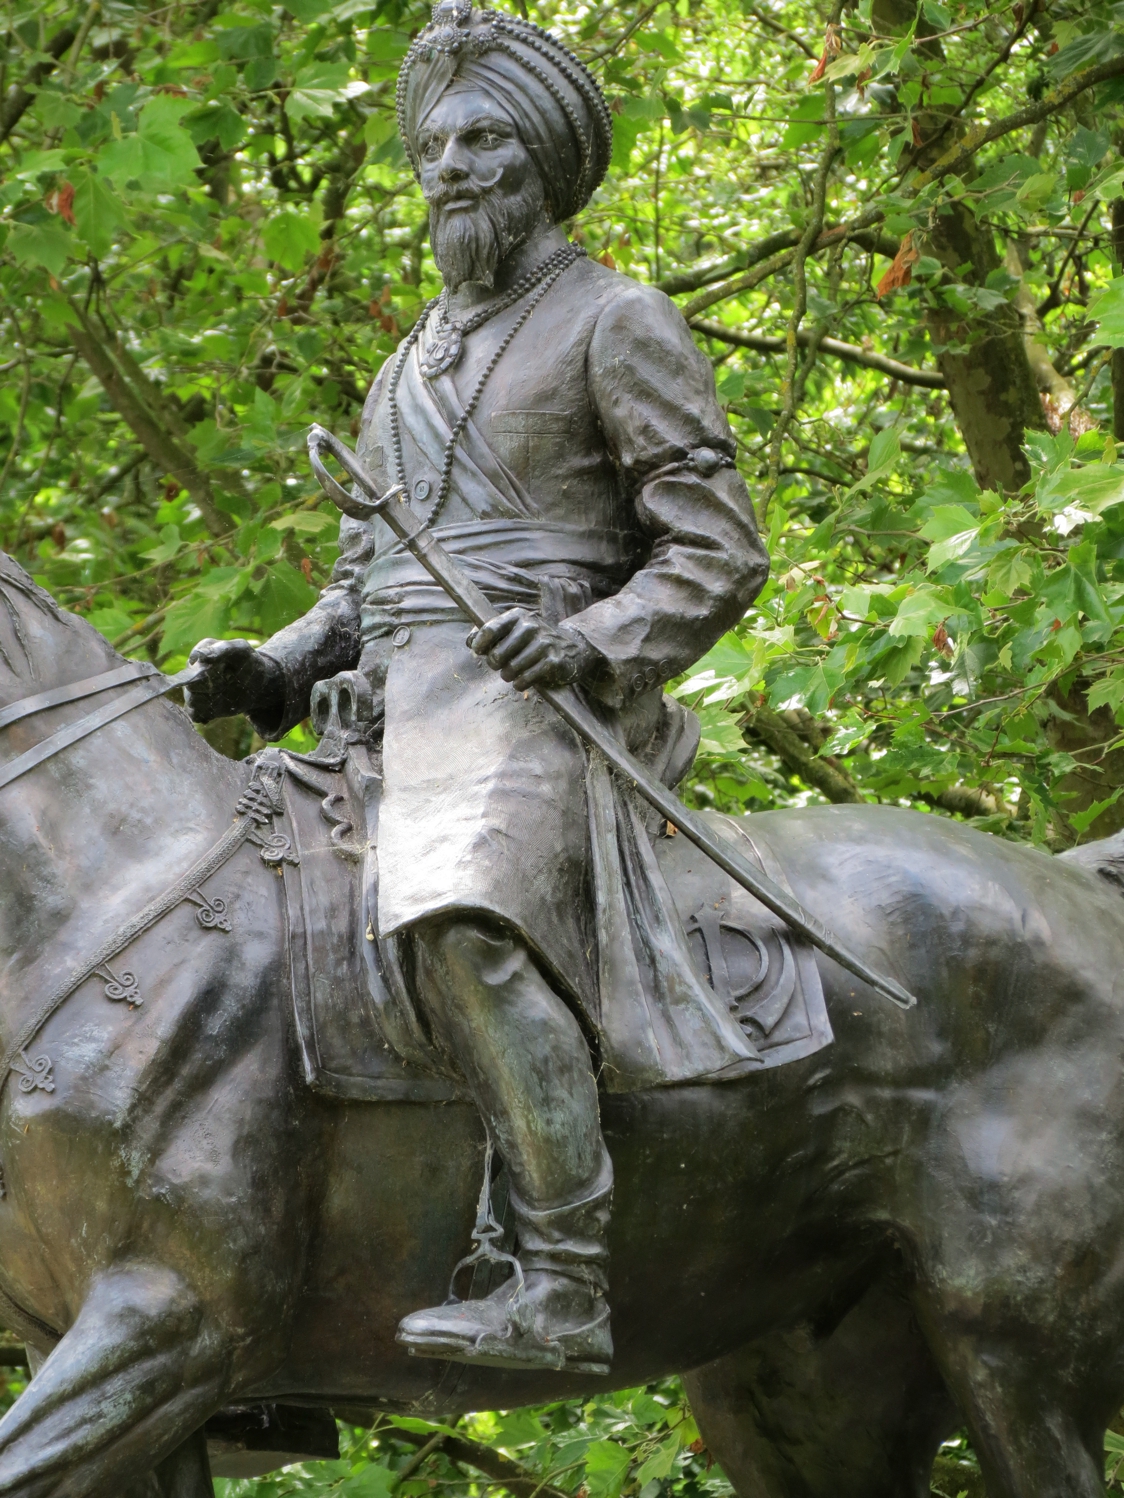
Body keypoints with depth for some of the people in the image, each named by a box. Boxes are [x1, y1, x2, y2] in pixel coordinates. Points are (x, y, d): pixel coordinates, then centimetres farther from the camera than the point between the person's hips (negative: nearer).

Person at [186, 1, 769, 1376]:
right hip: (394, 718, 9)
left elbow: (718, 554, -4)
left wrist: (593, 644, -21)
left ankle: (562, 1289, -40)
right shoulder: (412, 365, 25)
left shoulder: (616, 325, 2)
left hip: (532, 706, -9)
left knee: (469, 928, -34)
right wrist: (272, 670, 8)